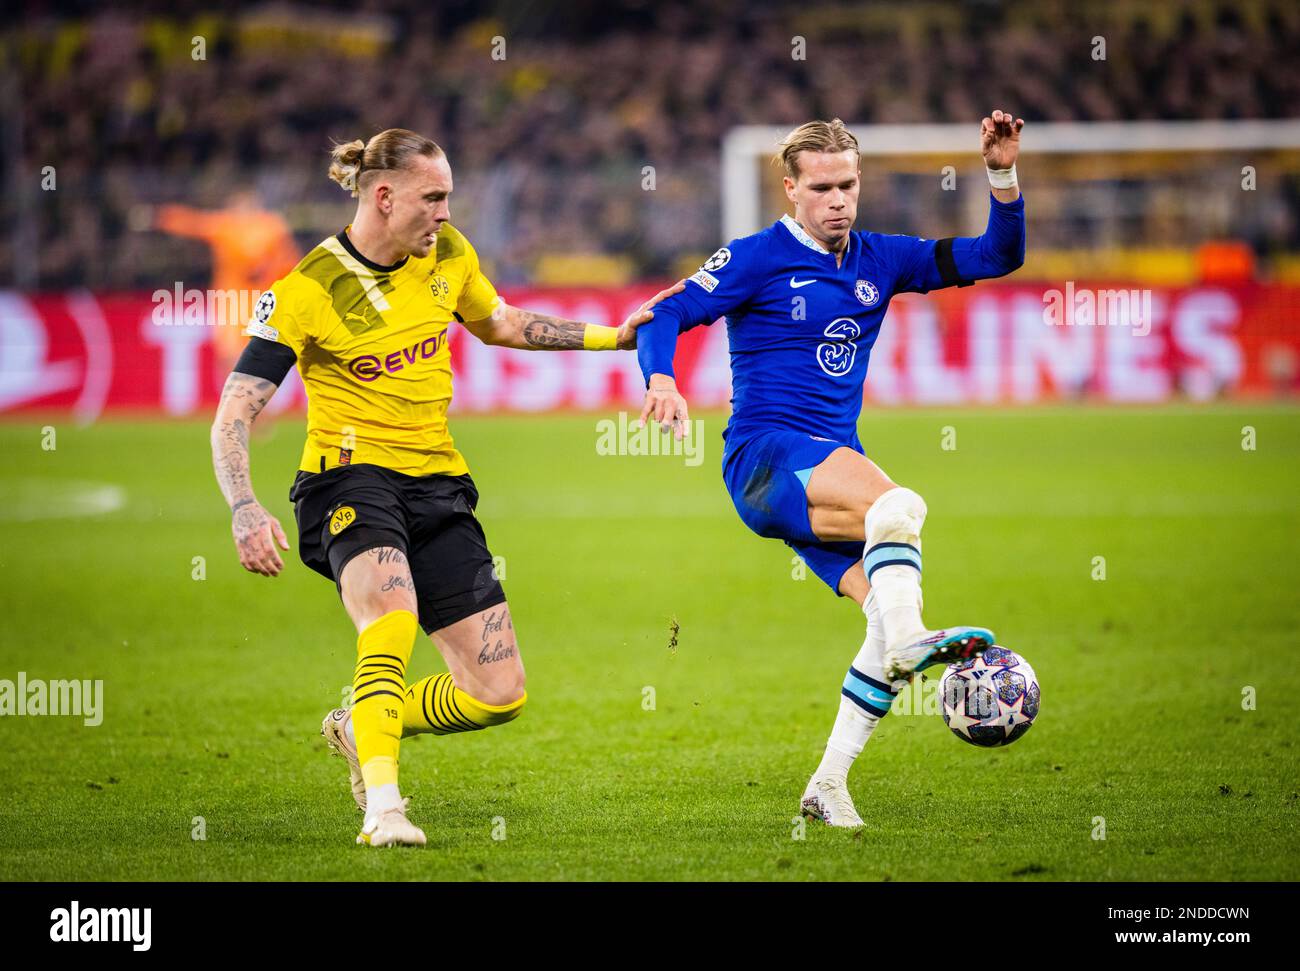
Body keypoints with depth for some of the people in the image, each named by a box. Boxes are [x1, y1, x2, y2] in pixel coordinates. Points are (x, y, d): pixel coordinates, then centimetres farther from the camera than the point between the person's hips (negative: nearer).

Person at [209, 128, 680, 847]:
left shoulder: (447, 254, 4)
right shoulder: (308, 291, -13)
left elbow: (498, 325, 26)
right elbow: (233, 417, -15)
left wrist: (613, 336, 20)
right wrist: (245, 512, -32)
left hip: (438, 484, 6)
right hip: (351, 475, -6)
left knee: (500, 694, -1)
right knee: (393, 619, -38)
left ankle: (361, 727, 25)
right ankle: (382, 806, -35)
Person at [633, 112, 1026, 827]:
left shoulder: (879, 260, 13)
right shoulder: (758, 257, -1)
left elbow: (996, 257, 13)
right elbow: (667, 316, -6)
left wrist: (1003, 176, -3)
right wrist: (660, 380, -26)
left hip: (834, 468, 6)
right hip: (765, 456, -6)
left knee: (889, 604, -11)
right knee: (898, 506, -34)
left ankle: (829, 785, -3)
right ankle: (906, 640, -49)